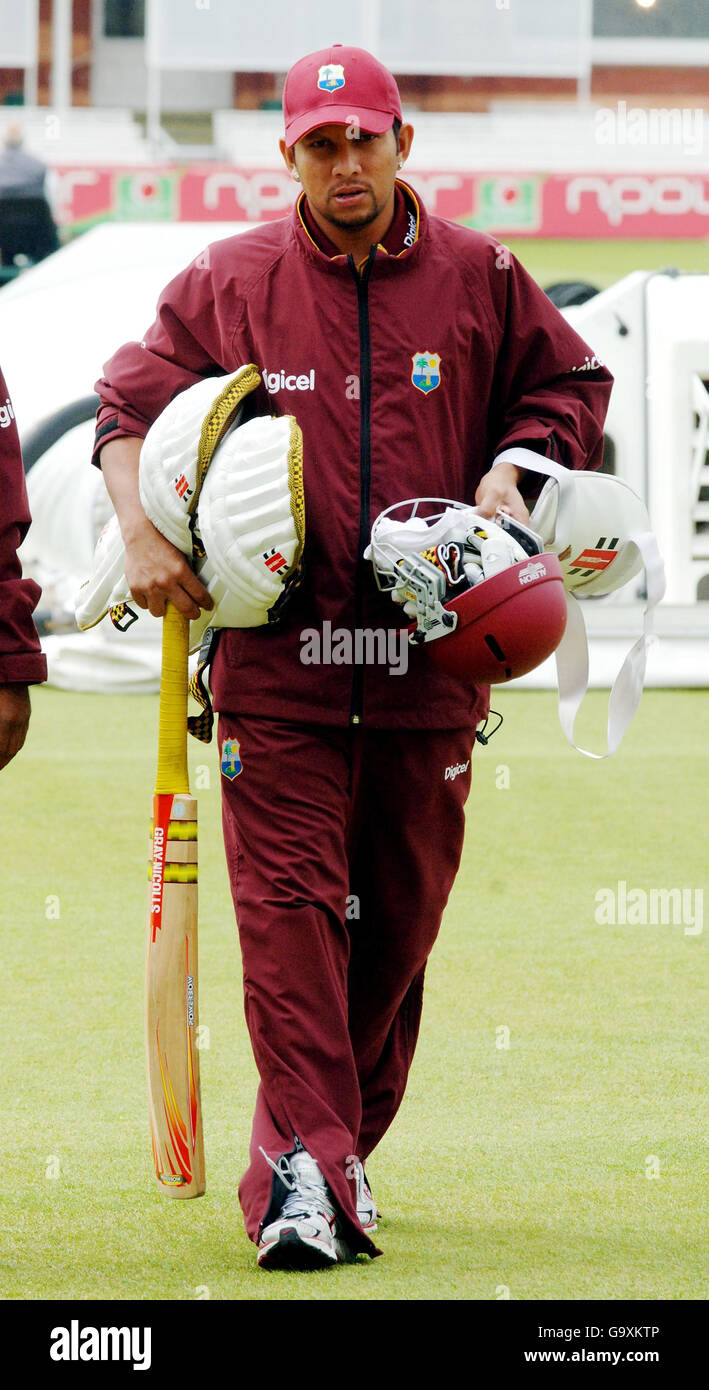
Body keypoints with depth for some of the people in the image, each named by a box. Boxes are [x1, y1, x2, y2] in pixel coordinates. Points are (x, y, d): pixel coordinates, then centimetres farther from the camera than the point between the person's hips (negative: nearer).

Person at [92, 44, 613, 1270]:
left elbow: (566, 385, 18)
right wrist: (141, 536, -8)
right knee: (288, 906, -11)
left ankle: (335, 1142, 22)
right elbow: (129, 407, 7)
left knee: (400, 915, 7)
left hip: (429, 660, 2)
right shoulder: (228, 284, 3)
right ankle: (306, 1175, -16)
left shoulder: (480, 280, 5)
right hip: (275, 660, -2)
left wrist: (515, 468, -1)